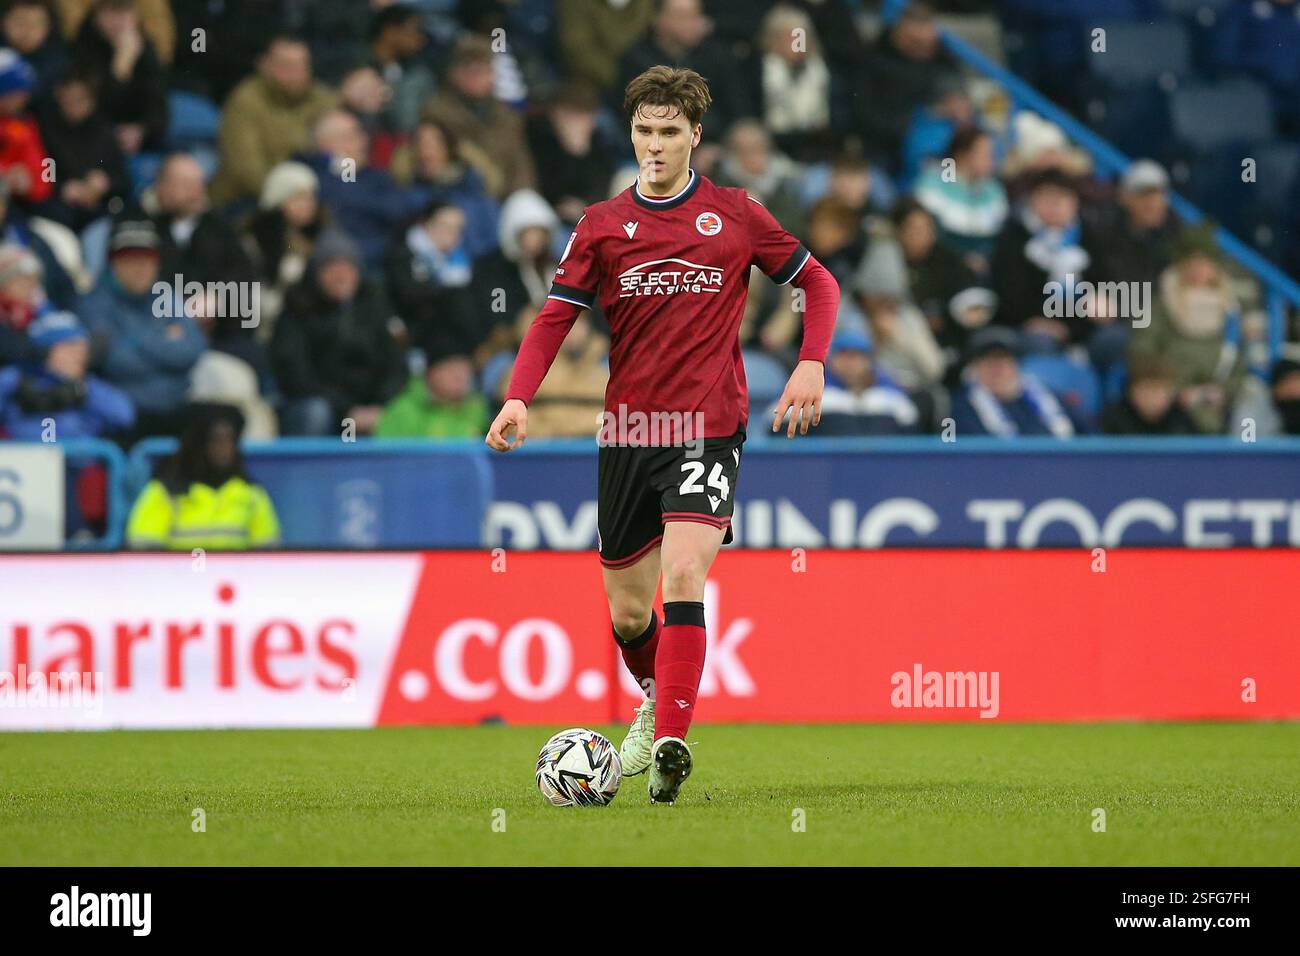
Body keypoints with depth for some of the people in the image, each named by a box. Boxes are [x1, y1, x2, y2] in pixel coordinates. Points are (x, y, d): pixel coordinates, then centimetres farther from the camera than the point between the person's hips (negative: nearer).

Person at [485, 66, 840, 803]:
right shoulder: (603, 225, 6)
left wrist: (812, 365, -4)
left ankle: (671, 743, -28)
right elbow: (555, 318, 3)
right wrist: (519, 398, -13)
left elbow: (818, 284, 11)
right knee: (627, 612, 10)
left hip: (709, 429, -3)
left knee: (683, 577, -23)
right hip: (628, 431, 3)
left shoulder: (735, 215, 2)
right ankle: (657, 699, 41)